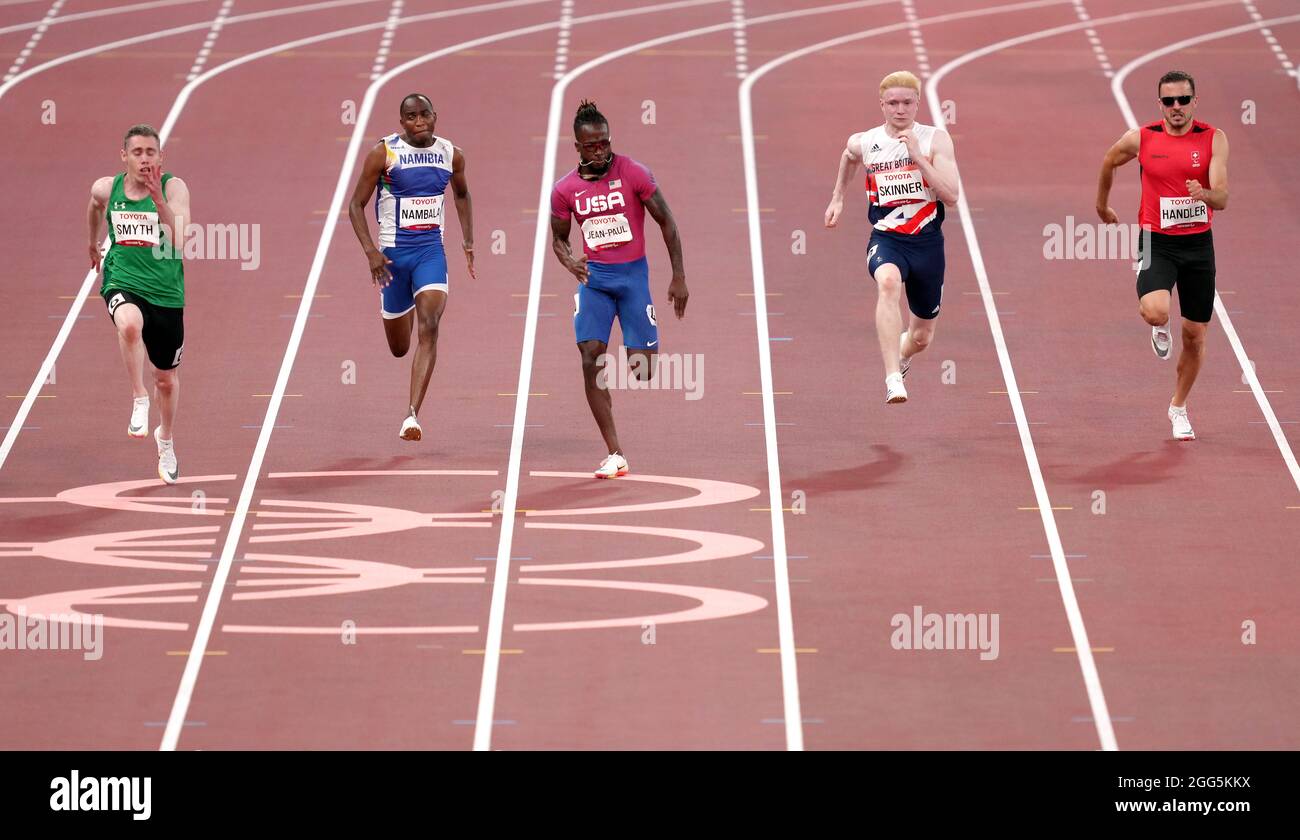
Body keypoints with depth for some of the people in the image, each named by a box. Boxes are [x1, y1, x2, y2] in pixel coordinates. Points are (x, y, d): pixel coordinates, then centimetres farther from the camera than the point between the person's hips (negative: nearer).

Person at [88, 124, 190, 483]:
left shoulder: (173, 187, -12)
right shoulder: (107, 188, -2)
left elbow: (179, 240, -25)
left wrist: (159, 199, -36)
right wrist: (93, 242, 37)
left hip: (166, 292, 0)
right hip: (123, 283, 0)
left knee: (167, 378, 15)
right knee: (130, 324, -39)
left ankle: (166, 439, 42)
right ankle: (139, 400, -21)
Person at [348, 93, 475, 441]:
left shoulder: (451, 154, 2)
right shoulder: (383, 154, -9)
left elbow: (461, 195, 23)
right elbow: (356, 204, -5)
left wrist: (468, 241, 14)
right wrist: (370, 251, -17)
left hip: (431, 249, 1)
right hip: (394, 252, -1)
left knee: (429, 329, -21)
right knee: (399, 347, 11)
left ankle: (412, 416, -24)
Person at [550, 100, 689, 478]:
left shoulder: (634, 173, -8)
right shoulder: (565, 189, 0)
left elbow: (666, 222, -2)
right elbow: (558, 238, 13)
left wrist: (678, 277, -5)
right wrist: (569, 262, -11)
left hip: (633, 275, -2)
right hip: (594, 277, 2)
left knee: (643, 369, -6)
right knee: (591, 359, -13)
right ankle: (614, 454, -11)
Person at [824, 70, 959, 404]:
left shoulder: (935, 140, -7)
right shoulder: (864, 143, 0)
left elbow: (951, 197, -17)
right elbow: (848, 156, 27)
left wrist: (918, 157, -23)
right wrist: (837, 198, 27)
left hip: (927, 242, 1)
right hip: (886, 239, -1)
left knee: (922, 336, 14)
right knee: (888, 283, -37)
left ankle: (901, 354, 55)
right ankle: (893, 380, -47)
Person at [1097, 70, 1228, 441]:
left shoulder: (1213, 139, -6)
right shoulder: (1140, 139, -5)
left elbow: (1222, 198, -13)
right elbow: (1109, 162, 17)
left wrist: (1206, 194, -36)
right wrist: (1102, 205, 26)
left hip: (1198, 243, 1)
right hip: (1157, 243, -1)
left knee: (1195, 336, 9)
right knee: (1155, 312, -29)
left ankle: (1179, 407, 31)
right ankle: (1159, 330, 11)